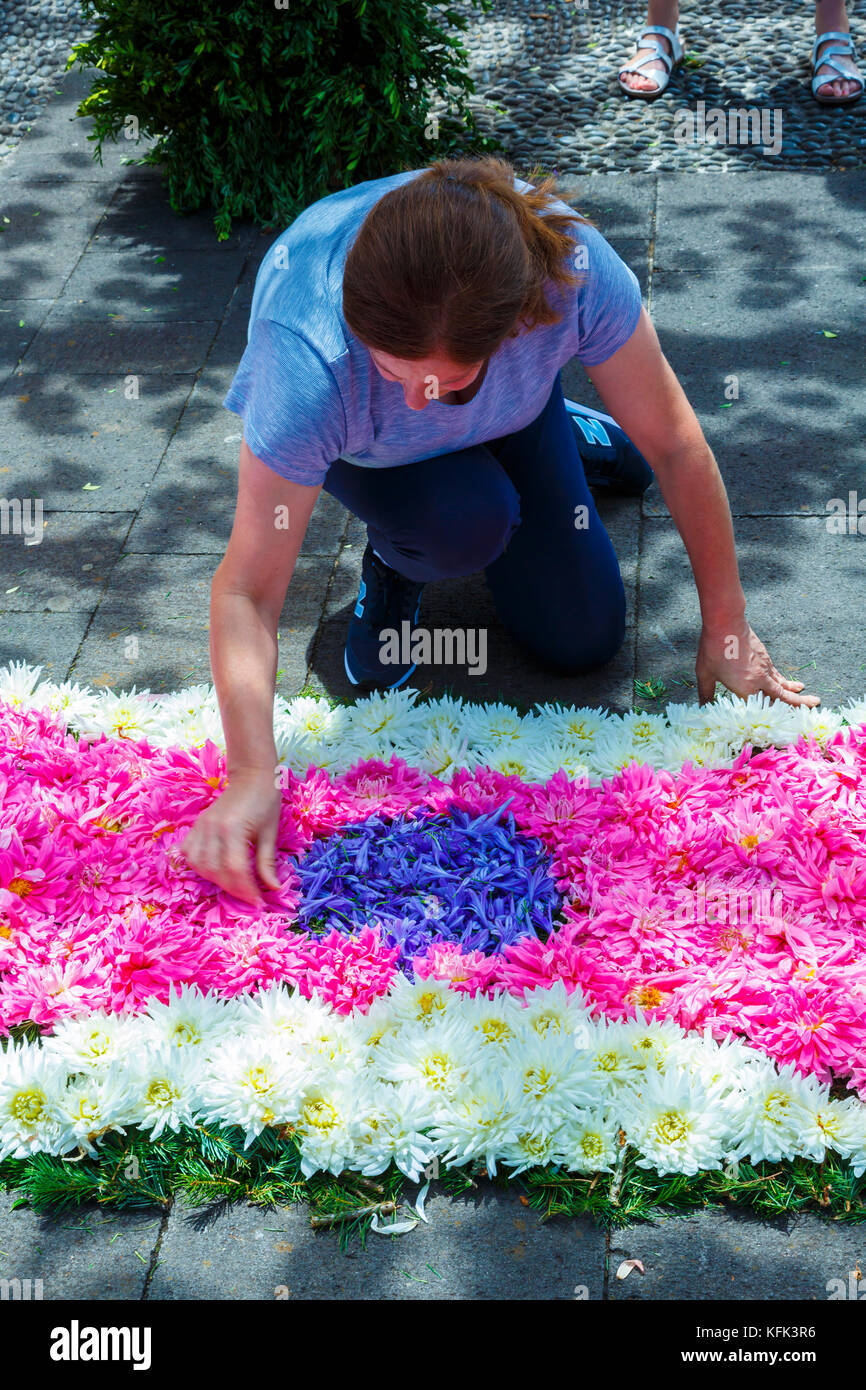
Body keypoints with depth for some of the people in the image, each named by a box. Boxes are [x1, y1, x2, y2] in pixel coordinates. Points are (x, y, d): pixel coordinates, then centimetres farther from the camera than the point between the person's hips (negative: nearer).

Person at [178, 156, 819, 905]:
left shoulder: (573, 268, -41)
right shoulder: (309, 368, -45)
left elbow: (676, 446, -27)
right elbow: (248, 590, -38)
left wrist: (727, 630, -18)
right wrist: (252, 776, -48)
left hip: (509, 409, 2)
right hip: (357, 447, -2)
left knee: (583, 640, 2)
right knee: (466, 522, -34)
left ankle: (551, 440, 28)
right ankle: (396, 561, 3)